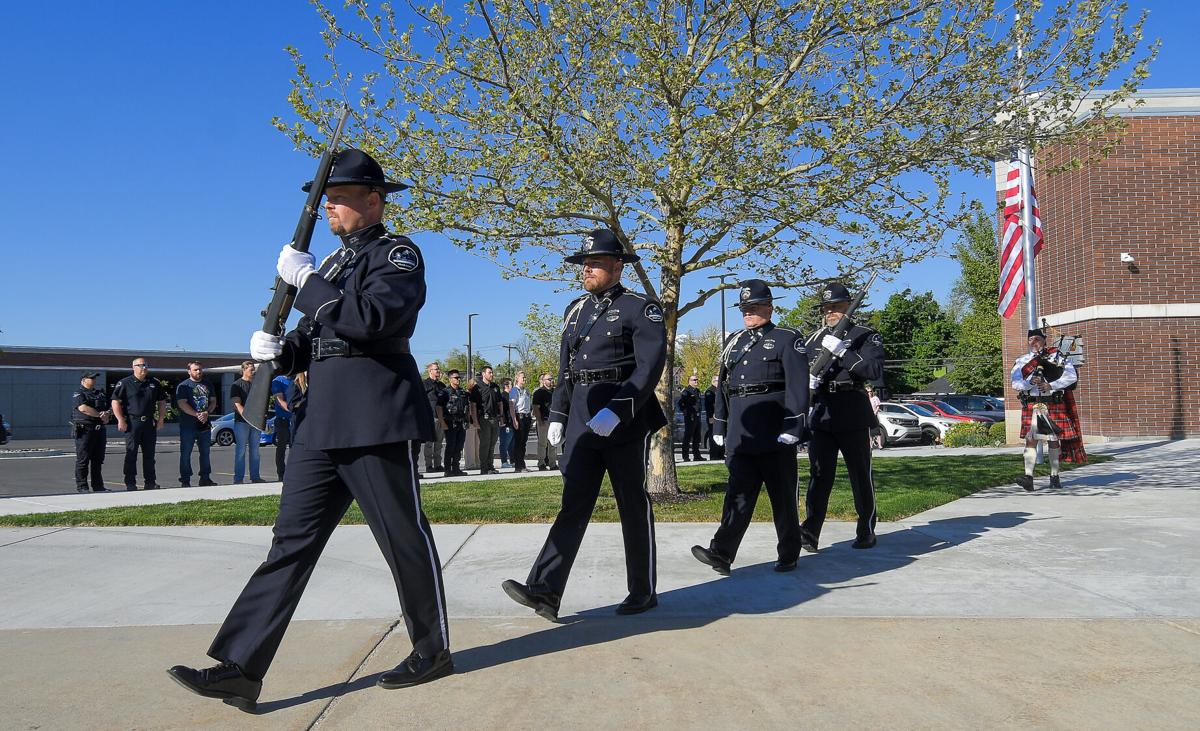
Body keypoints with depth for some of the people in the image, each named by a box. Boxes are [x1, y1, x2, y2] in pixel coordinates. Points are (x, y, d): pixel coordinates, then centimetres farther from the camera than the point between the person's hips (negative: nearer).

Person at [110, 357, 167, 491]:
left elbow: (162, 402, 18)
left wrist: (161, 419, 9)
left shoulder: (154, 383, 13)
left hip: (150, 423, 4)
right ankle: (130, 483, 3)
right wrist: (121, 420, -11)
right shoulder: (125, 383, 0)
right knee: (131, 454, -2)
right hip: (132, 422, -4)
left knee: (149, 454, 8)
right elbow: (115, 402, -4)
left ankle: (150, 482, 14)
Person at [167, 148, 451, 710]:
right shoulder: (335, 262, 21)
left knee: (403, 537, 2)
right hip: (322, 421, 8)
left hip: (375, 419, -8)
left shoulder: (397, 254, -3)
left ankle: (433, 651, 20)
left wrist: (306, 281, -14)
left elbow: (373, 320, -21)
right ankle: (240, 669, 6)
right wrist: (279, 350, 2)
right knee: (292, 538, 4)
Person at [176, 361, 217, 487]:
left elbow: (213, 401, 12)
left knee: (205, 452, 10)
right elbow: (182, 404, -11)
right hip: (188, 425, -5)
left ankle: (205, 478, 17)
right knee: (186, 453, -2)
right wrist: (197, 415, -19)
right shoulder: (183, 386, -2)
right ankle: (185, 480, 2)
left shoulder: (208, 385, 15)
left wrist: (207, 413, -7)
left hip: (205, 424, 5)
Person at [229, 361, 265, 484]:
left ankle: (255, 476, 13)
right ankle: (238, 478, -1)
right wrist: (246, 417, -21)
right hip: (241, 422, -6)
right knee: (241, 451, -4)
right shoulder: (237, 385, -2)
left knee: (254, 451, 8)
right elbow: (237, 404, -10)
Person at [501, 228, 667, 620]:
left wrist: (615, 411, -24)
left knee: (633, 504, 3)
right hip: (581, 417, 5)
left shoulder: (640, 308, -4)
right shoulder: (576, 311, 16)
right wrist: (557, 416, 12)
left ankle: (643, 591, 16)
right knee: (574, 500, -1)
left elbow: (650, 366, -15)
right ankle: (545, 590, -7)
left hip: (625, 417, -5)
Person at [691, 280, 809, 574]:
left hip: (774, 435, -5)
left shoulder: (788, 339, 0)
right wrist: (720, 428, 15)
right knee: (738, 493, -2)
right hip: (740, 435, 5)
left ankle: (788, 555, 16)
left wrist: (792, 427, -17)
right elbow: (723, 387, 19)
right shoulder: (734, 342, 17)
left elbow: (798, 386, -9)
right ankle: (722, 553, -9)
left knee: (783, 495, 4)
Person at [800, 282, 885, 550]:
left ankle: (866, 531, 18)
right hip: (821, 416, 3)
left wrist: (842, 352, -21)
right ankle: (810, 532, -10)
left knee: (860, 475, 5)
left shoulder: (866, 336, 2)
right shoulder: (814, 339, 15)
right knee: (819, 473, -5)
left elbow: (875, 371, -13)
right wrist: (808, 381, -4)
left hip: (854, 417, -3)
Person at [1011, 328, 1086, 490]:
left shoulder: (1057, 357, 5)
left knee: (1053, 440, 7)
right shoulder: (1021, 361, 10)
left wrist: (1051, 386, -19)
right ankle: (1028, 477, -14)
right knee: (1030, 440, -8)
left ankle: (1054, 476, 17)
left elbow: (1072, 376, -7)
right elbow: (1016, 383, -2)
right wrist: (1030, 383, -24)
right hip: (1031, 407, 1)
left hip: (1053, 405, -1)